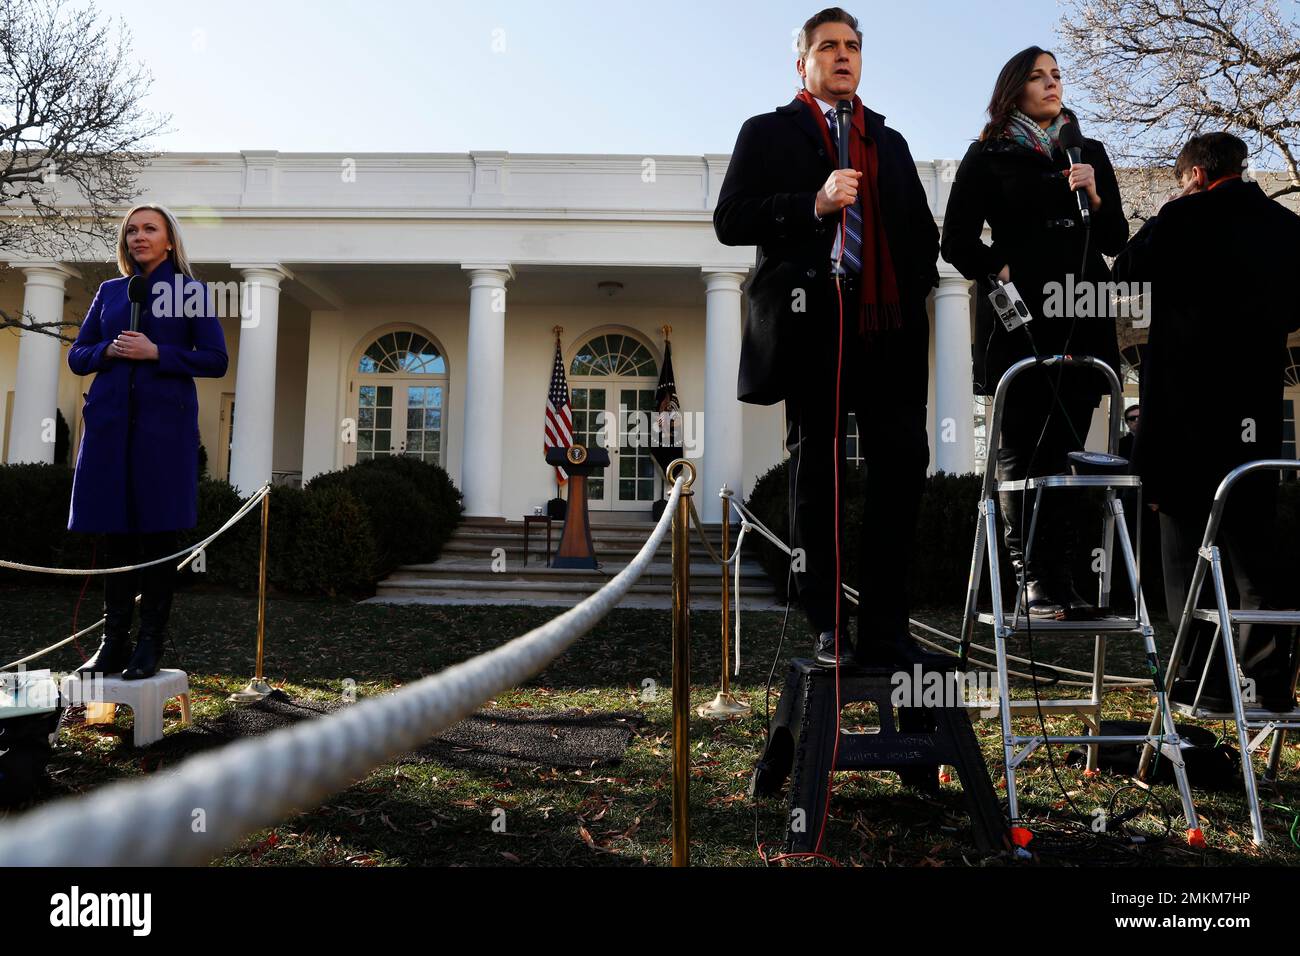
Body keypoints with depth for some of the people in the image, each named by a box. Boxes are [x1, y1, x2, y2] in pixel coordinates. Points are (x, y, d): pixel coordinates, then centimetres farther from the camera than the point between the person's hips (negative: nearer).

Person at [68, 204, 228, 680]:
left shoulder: (190, 291, 6)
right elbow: (77, 355, 16)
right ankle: (113, 641, 11)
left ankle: (150, 645, 4)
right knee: (114, 530, 4)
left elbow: (216, 360, -1)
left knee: (158, 530, -2)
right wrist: (109, 350, -4)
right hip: (110, 422, 4)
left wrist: (155, 352, -11)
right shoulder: (109, 291, 17)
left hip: (165, 423, -4)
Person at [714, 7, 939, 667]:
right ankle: (828, 628, 9)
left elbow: (921, 229, 25)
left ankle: (886, 630, 4)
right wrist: (814, 205, -15)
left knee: (903, 464, -4)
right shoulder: (768, 133, 11)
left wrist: (916, 290, 7)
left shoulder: (890, 142, 24)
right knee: (818, 473, 1)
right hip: (812, 323, -4)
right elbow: (730, 222, -2)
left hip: (889, 326, 4)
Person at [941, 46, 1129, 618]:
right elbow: (958, 240, 5)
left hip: (1081, 320, 3)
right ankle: (1035, 582, -2)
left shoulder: (1089, 152, 20)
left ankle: (1059, 581, 4)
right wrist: (997, 271, -9)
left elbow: (1116, 240, 16)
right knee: (1021, 454, -5)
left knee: (1062, 453, 1)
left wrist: (1095, 199, -1)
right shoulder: (989, 157, 9)